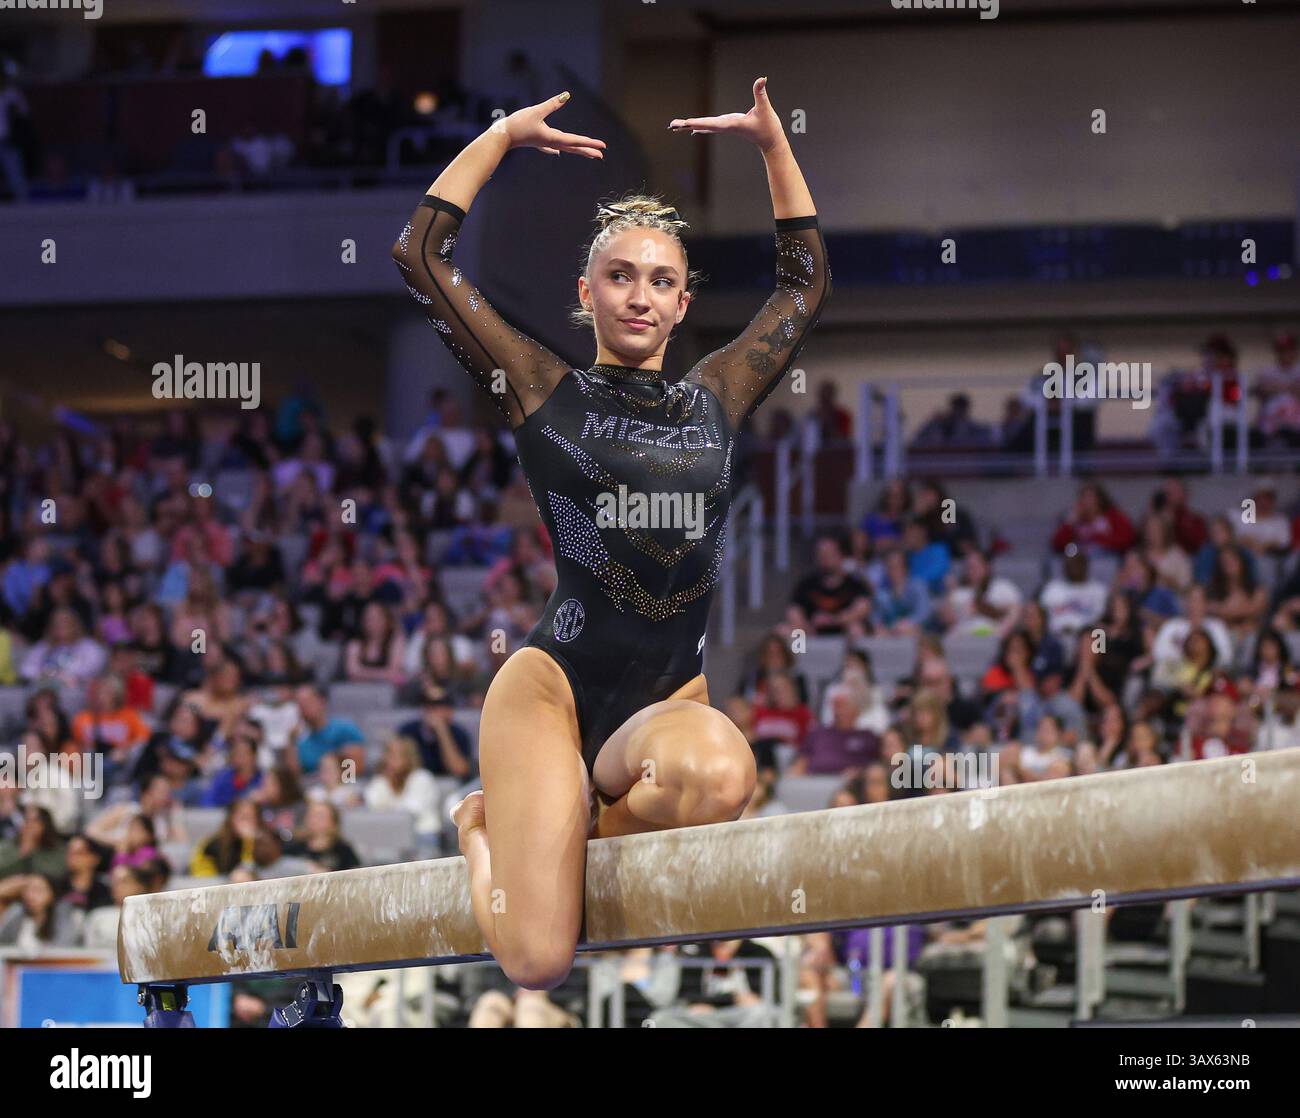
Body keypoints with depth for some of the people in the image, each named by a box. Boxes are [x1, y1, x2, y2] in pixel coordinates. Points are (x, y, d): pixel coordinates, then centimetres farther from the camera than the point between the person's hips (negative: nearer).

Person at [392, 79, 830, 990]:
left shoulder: (715, 400, 14)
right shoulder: (546, 392, 5)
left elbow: (808, 279, 22)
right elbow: (423, 255, 0)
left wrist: (774, 146, 16)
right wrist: (501, 139, 3)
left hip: (670, 699, 3)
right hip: (555, 682, -3)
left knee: (720, 771, -39)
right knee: (538, 961, -20)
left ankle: (578, 819, -3)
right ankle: (486, 825, 17)